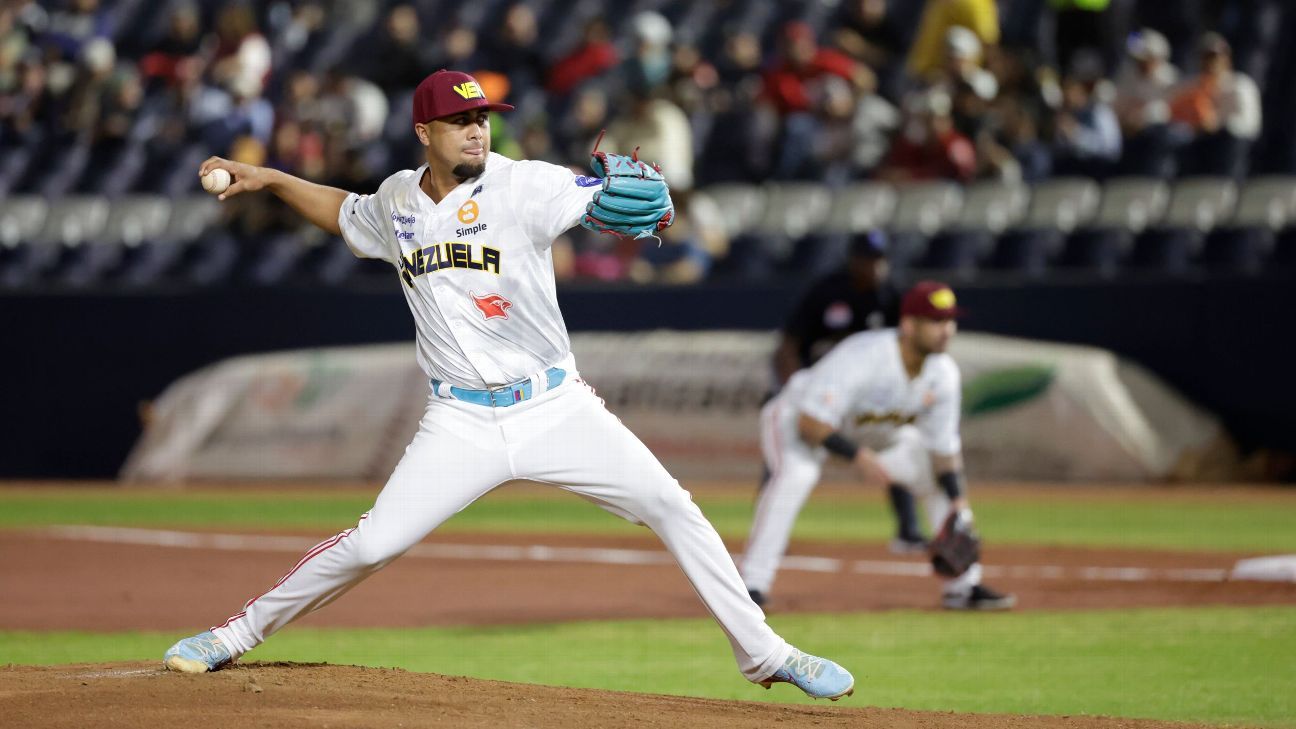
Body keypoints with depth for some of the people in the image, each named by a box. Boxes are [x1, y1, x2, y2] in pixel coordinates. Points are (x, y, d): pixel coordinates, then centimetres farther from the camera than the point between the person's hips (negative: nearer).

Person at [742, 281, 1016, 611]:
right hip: (797, 420, -7)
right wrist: (858, 457, -43)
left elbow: (943, 447, -8)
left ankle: (962, 587, 14)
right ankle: (753, 584, -34)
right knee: (795, 474, -37)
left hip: (876, 434, 7)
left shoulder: (943, 373, -16)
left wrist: (958, 507, -18)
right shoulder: (861, 357, -38)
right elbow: (811, 423, -38)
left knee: (947, 478, 1)